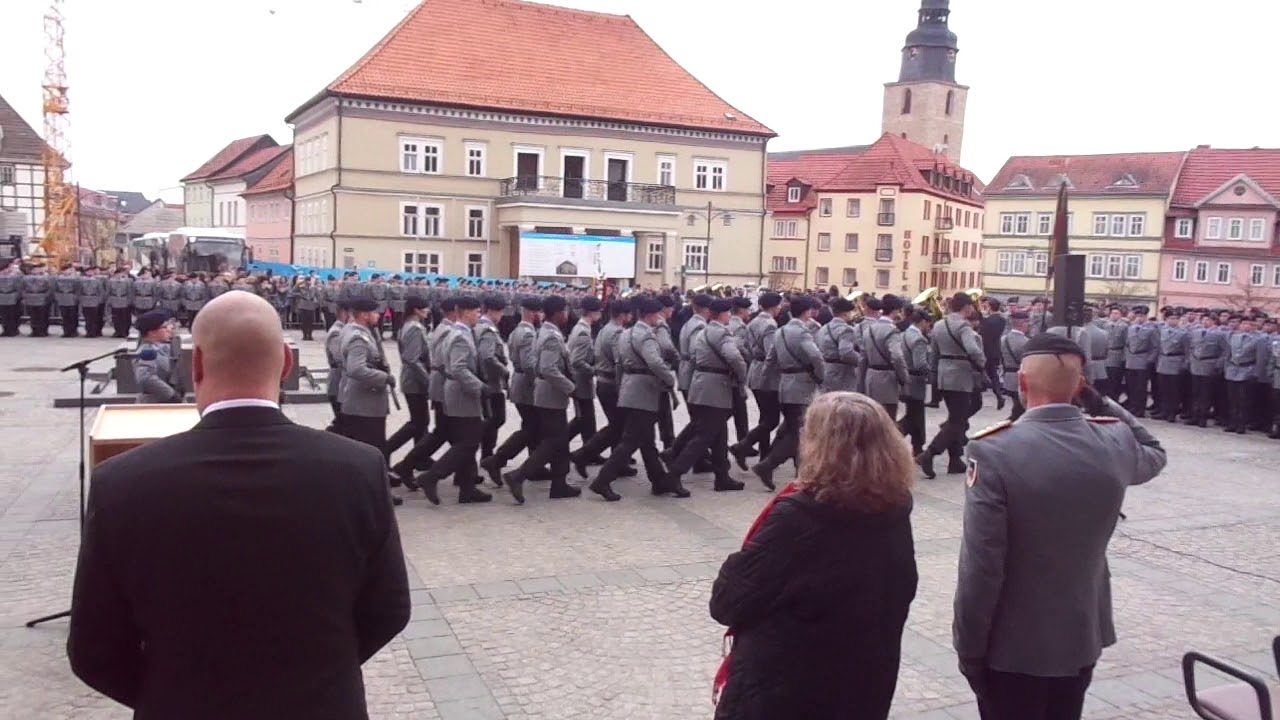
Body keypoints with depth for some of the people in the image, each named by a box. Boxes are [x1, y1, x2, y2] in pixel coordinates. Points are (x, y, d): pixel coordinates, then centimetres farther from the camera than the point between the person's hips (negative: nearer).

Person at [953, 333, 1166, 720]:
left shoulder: (994, 452, -23)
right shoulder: (1116, 440, -8)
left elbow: (980, 568, -22)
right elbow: (1154, 453, 20)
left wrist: (969, 648, -9)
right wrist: (1096, 398, 11)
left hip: (1012, 647, -5)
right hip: (1083, 639, 5)